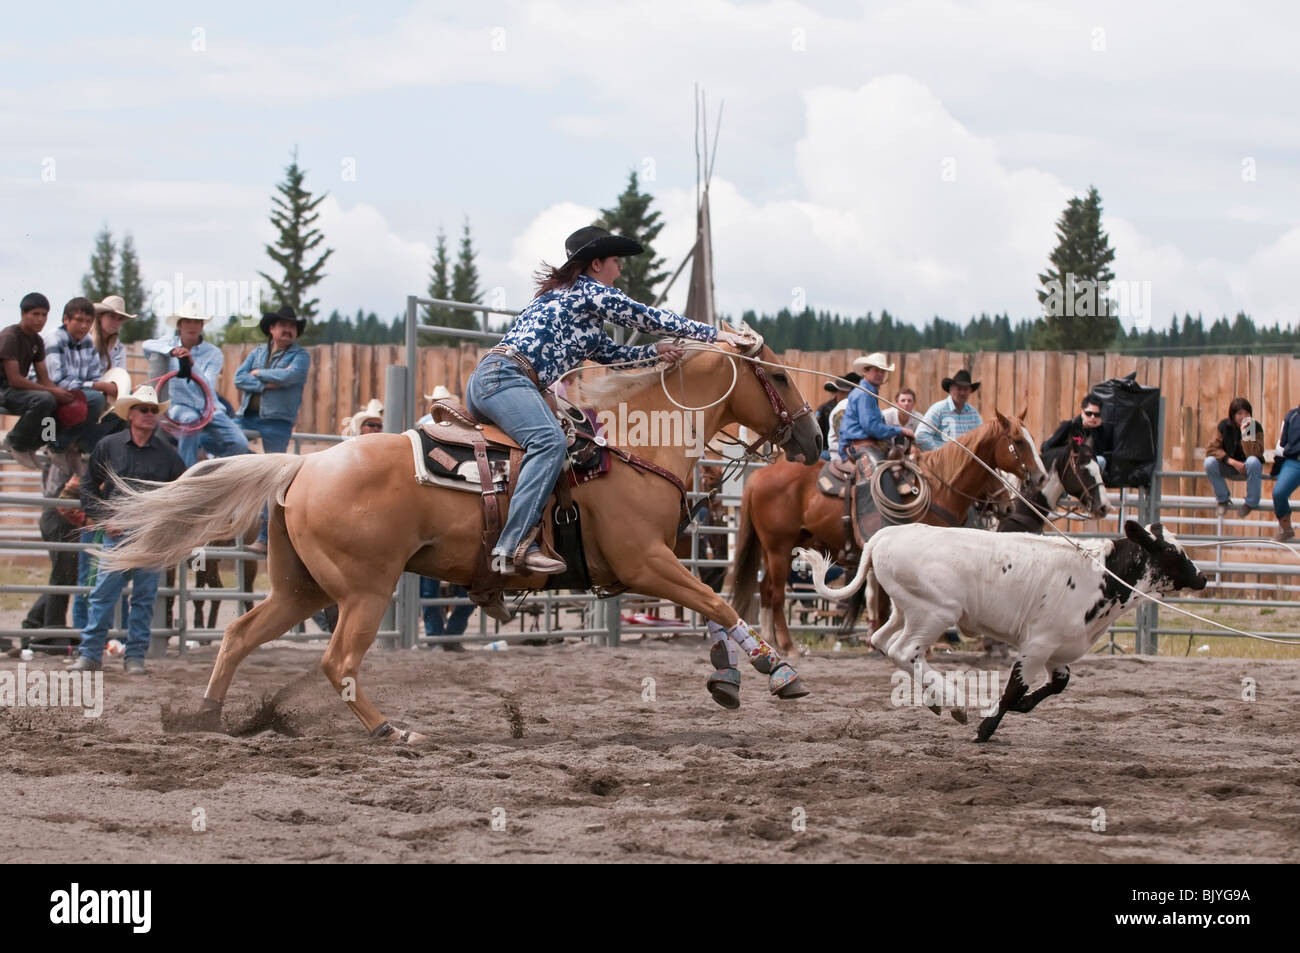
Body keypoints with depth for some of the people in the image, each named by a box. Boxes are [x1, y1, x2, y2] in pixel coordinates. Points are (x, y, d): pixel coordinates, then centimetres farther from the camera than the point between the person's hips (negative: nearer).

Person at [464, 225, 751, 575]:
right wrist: (715, 334, 4)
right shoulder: (589, 290, 2)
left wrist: (656, 353, 11)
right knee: (549, 441, -30)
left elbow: (612, 353, 28)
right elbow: (647, 317, 0)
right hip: (504, 376, -11)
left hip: (484, 383, 11)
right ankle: (515, 546, -44)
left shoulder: (567, 298, 31)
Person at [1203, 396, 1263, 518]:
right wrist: (1232, 462, -27)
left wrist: (1246, 433, -36)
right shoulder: (1225, 425, -10)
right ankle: (1222, 498, -1)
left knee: (1253, 462, -37)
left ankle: (1251, 502, -15)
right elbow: (1212, 449, -15)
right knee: (1210, 462, -27)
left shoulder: (1256, 427, -15)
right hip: (1229, 467, 2)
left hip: (1248, 467, -2)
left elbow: (1254, 454, -27)